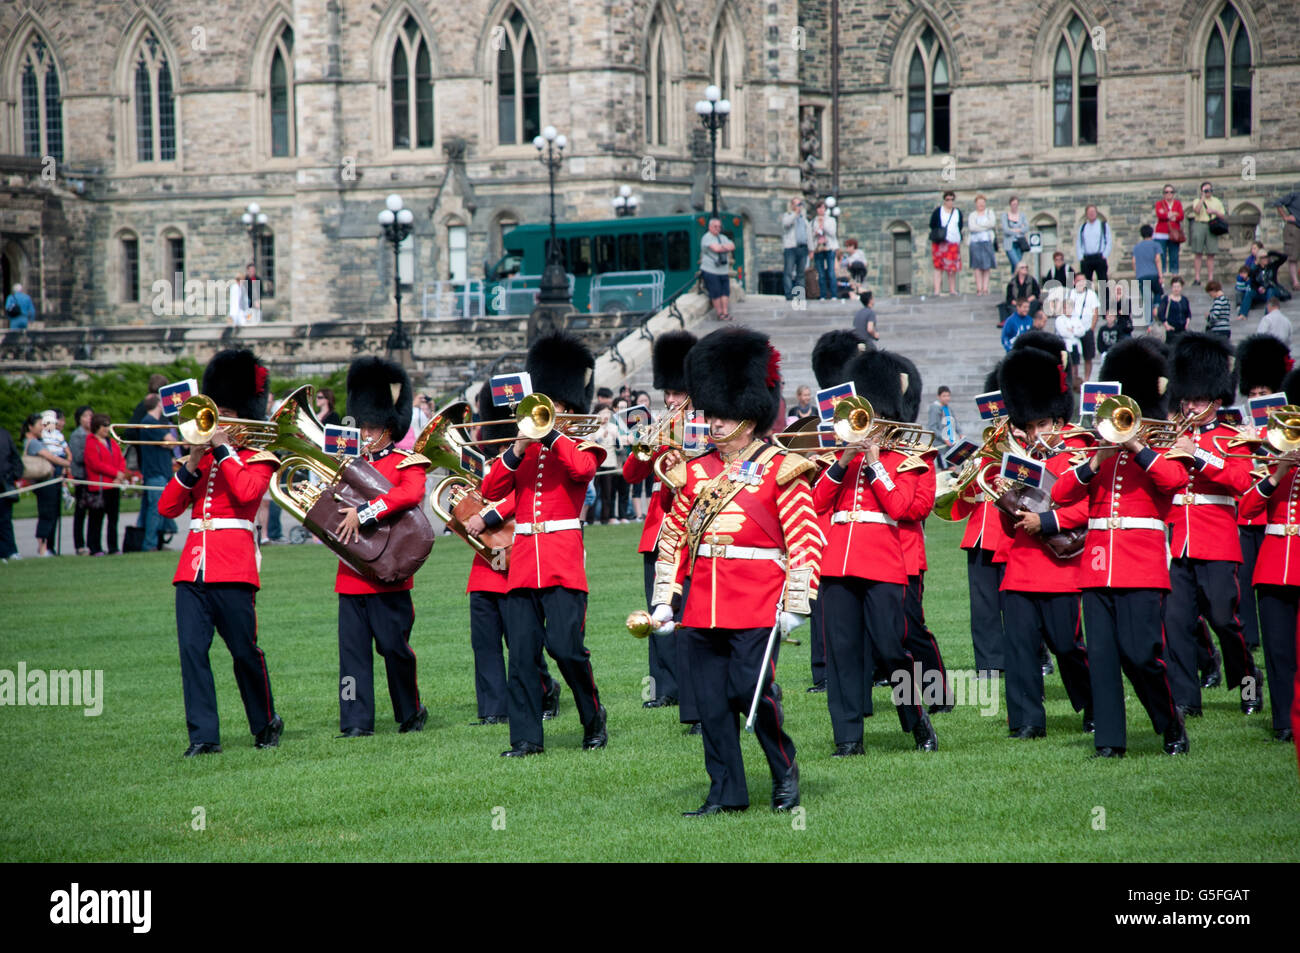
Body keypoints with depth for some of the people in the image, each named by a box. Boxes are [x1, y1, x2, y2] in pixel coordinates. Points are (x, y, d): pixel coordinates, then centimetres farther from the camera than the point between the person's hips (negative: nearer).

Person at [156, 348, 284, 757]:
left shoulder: (258, 459, 5)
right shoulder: (202, 459, 19)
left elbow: (246, 492, -18)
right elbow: (167, 507, 9)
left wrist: (222, 449, -10)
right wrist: (192, 465, -2)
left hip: (233, 568, -5)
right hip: (193, 566, 5)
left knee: (245, 651, 1)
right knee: (192, 650, -5)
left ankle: (266, 724, 19)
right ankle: (203, 735, -5)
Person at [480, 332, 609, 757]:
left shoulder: (582, 443, 6)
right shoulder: (523, 447, 17)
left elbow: (583, 468, -19)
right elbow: (490, 490, 5)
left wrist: (549, 432, -14)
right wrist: (517, 450, -7)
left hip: (563, 556, -4)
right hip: (523, 560, 4)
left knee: (565, 644, -13)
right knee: (522, 654, 0)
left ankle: (594, 717, 8)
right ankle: (526, 738, 3)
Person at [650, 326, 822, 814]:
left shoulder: (779, 470, -2)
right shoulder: (696, 472, 12)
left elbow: (806, 541, -5)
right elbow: (672, 540, 15)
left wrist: (795, 605, -11)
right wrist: (663, 601, 8)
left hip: (757, 604, -5)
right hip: (703, 605, 5)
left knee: (751, 689, -11)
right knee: (711, 700, 4)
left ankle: (785, 769, 12)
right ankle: (726, 792, 11)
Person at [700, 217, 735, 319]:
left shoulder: (723, 238, 18)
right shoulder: (707, 238, -6)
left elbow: (732, 247, 5)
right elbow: (716, 248, -19)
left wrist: (722, 247, -13)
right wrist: (727, 247, -1)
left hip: (724, 271, 6)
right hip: (711, 271, -6)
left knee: (725, 292, 0)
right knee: (716, 293, -7)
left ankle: (726, 313, 2)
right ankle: (720, 313, 2)